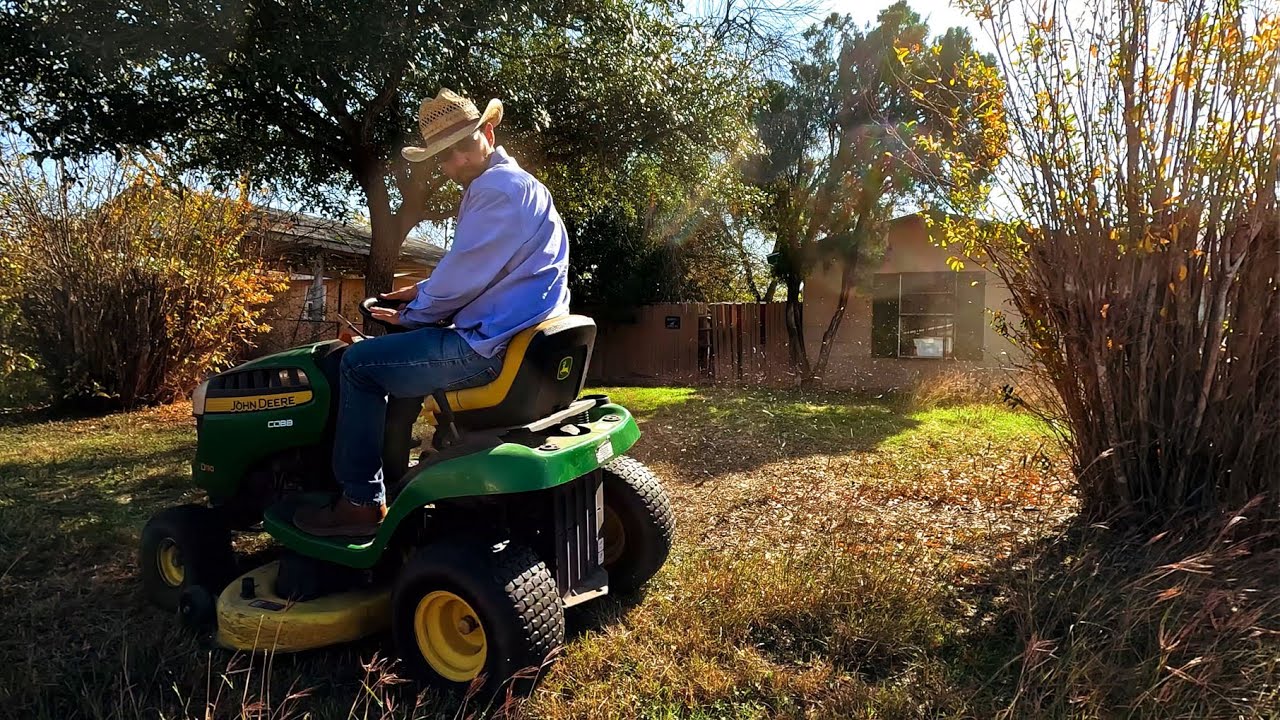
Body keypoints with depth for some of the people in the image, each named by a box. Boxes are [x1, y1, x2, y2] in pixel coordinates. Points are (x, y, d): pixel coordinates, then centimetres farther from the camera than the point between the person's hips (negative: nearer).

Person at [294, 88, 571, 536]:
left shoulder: (495, 187, -15)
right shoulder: (515, 183, 19)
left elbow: (462, 278, -16)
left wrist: (412, 315, 2)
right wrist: (425, 292, 17)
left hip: (493, 348, -11)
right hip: (521, 341, 11)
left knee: (360, 362, -1)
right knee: (401, 350, 29)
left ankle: (362, 502, 5)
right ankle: (389, 471, 30)